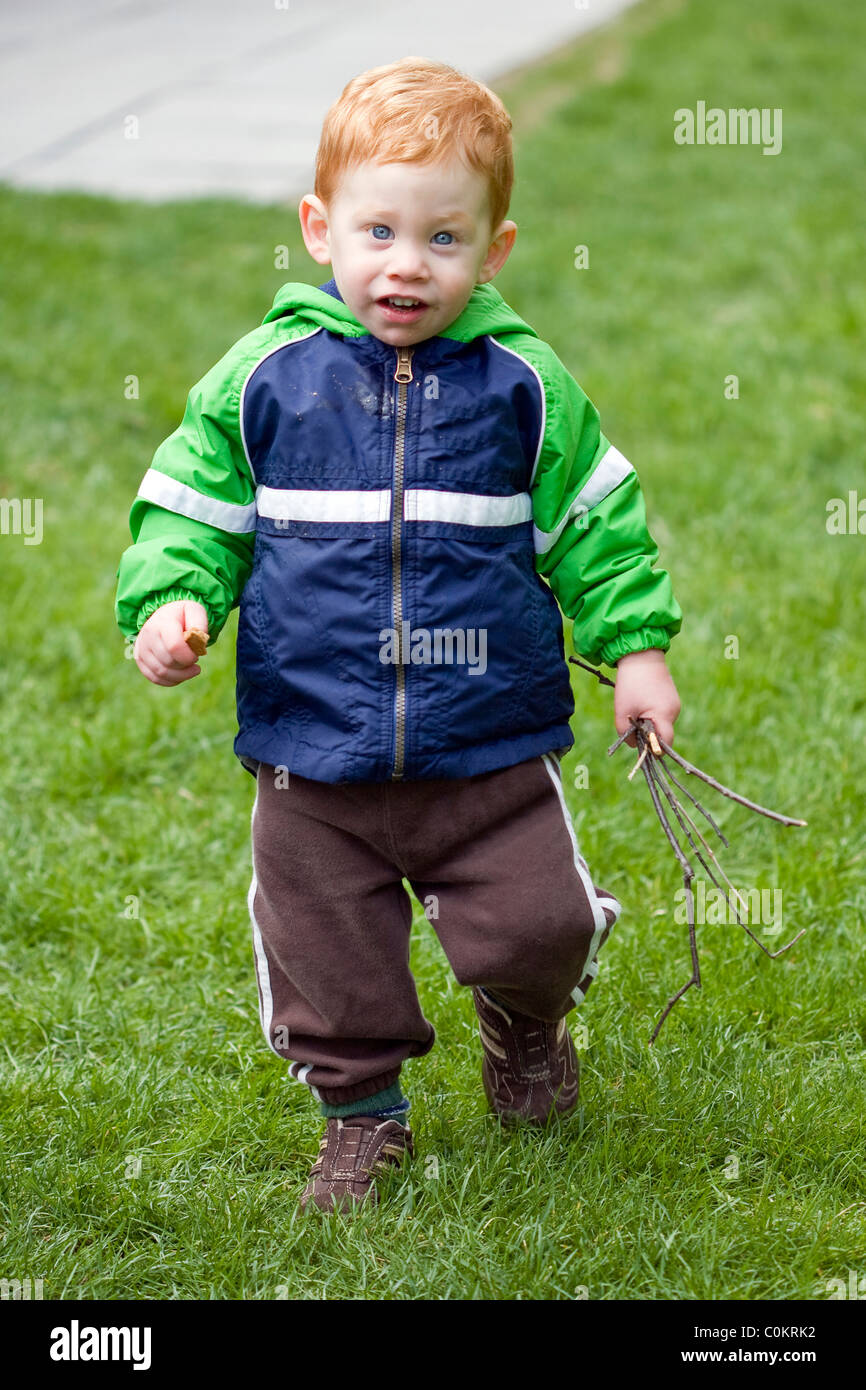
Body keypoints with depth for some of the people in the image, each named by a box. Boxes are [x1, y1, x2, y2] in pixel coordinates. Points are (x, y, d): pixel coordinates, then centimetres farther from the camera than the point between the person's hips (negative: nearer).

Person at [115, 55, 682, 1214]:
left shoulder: (524, 384, -2)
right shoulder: (264, 377, -3)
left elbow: (592, 519, 7)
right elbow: (193, 507, 3)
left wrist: (635, 644, 3)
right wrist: (170, 602, -13)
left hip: (492, 746, 0)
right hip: (316, 756, 1)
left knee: (538, 928, -2)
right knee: (329, 959, 8)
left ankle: (527, 1026, 33)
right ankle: (362, 1111, 33)